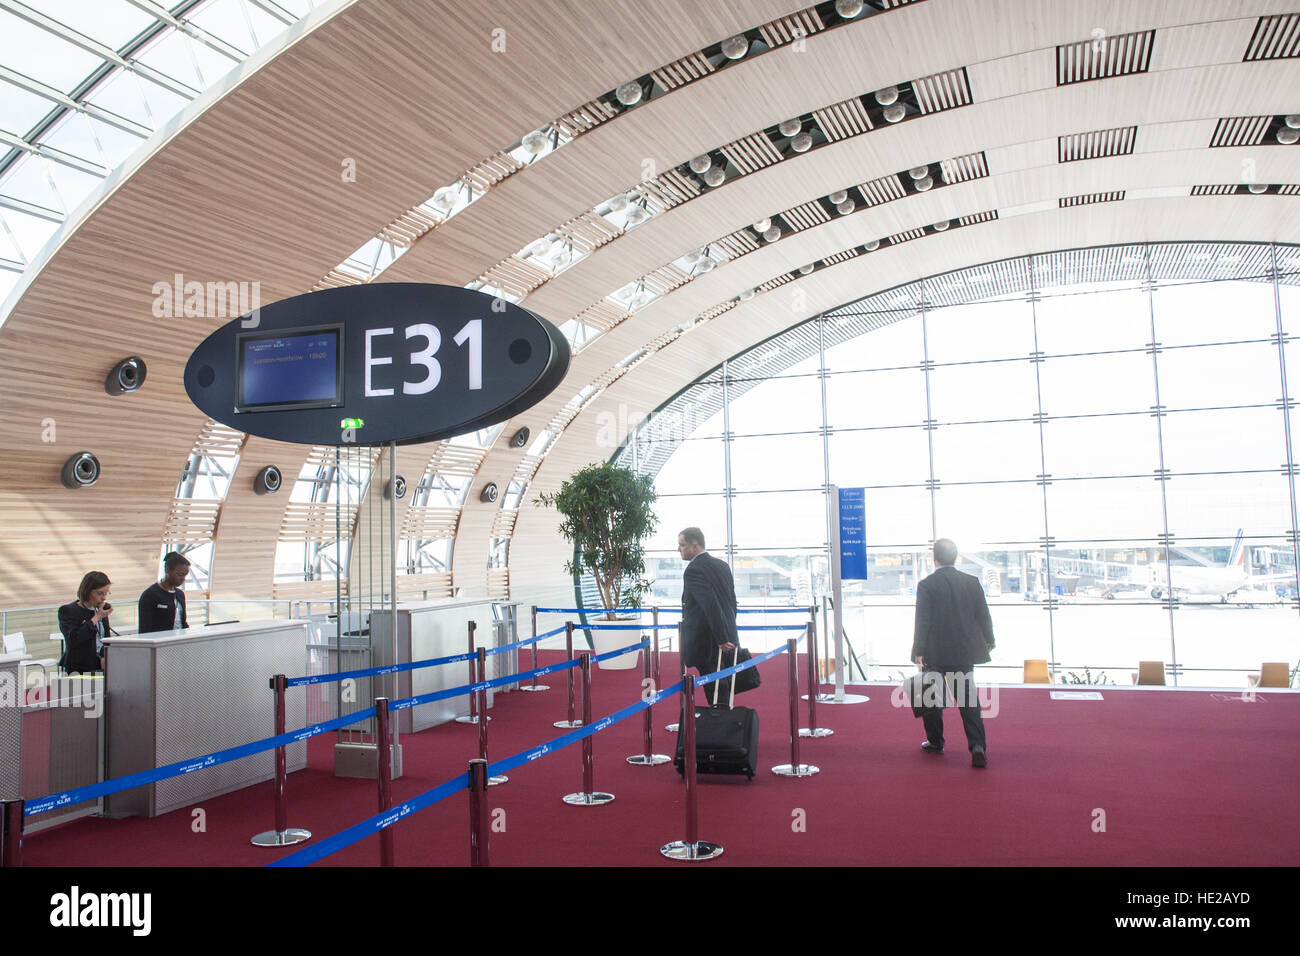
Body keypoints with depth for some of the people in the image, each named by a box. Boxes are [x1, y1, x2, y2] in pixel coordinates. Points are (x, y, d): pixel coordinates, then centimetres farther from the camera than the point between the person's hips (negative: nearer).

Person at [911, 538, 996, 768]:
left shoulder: (926, 585, -11)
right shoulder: (972, 582, 0)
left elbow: (922, 621, -12)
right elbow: (983, 616, 5)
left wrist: (918, 651, -7)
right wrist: (988, 642, 18)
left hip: (936, 653, -3)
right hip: (964, 651, 3)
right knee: (968, 698, 5)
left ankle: (935, 742, 24)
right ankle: (977, 747, -7)